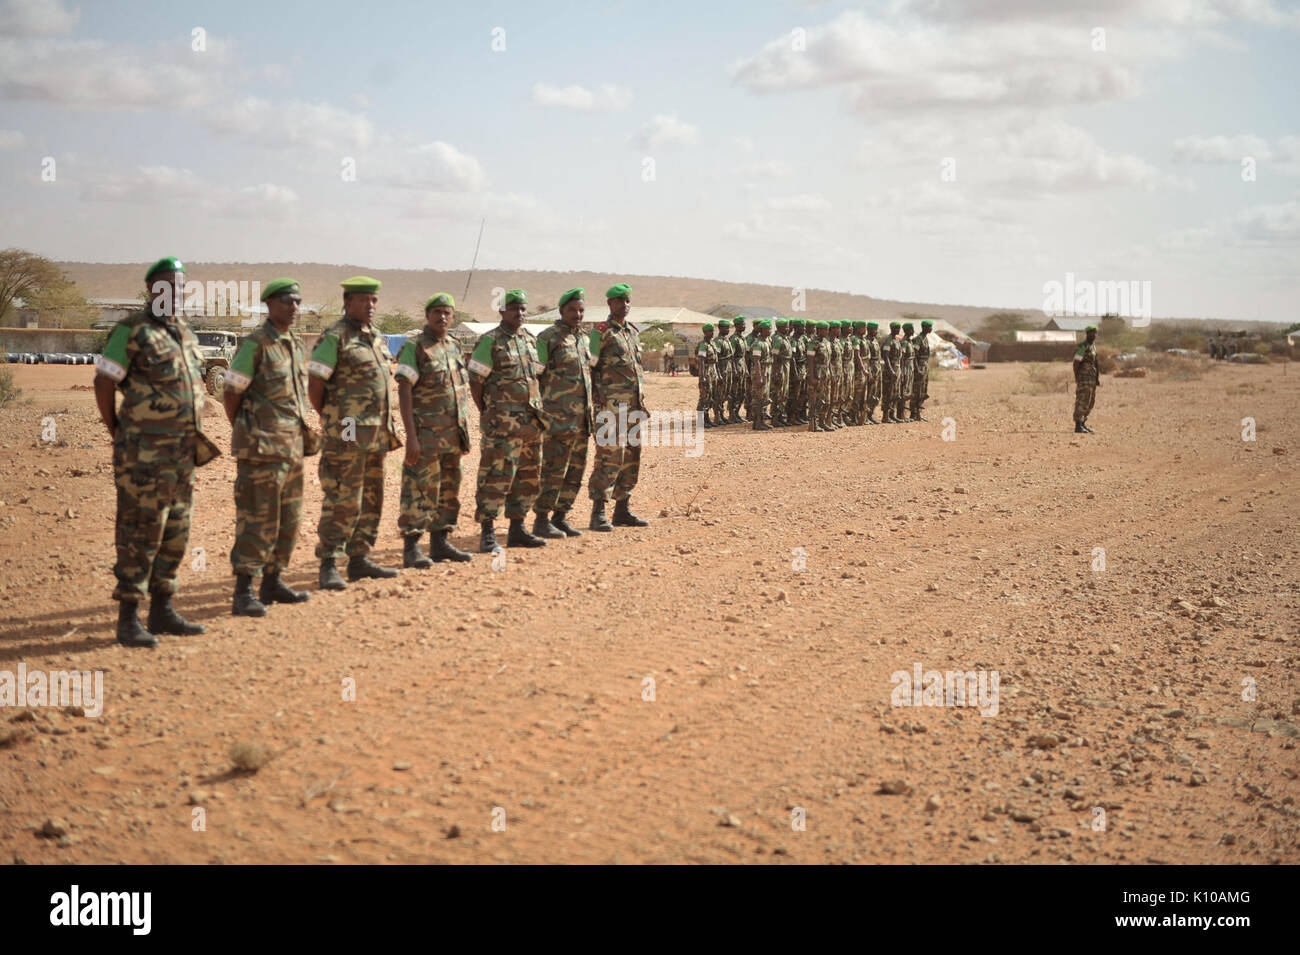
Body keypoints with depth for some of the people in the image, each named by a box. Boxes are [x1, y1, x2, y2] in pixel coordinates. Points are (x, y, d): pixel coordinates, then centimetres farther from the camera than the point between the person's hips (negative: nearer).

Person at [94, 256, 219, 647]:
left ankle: (162, 611, 20)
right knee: (139, 535, -6)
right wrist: (119, 436, -4)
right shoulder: (131, 331, -9)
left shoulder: (186, 335, 14)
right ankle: (128, 621, -1)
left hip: (182, 452, 8)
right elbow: (103, 383, -9)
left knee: (174, 534, 11)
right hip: (144, 453, -8)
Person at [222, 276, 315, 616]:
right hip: (263, 448, -8)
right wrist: (245, 435, -3)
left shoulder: (298, 346, 14)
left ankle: (272, 582, 24)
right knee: (257, 520, -8)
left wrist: (302, 434, 16)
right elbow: (230, 391, -10)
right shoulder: (255, 344, -11)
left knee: (289, 519, 13)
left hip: (293, 445, 8)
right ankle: (243, 593, -4)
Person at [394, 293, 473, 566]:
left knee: (449, 491, 11)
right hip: (426, 433, -7)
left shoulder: (455, 347, 14)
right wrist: (411, 436, -20)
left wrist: (465, 431, 14)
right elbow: (404, 391, -13)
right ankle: (411, 548, -3)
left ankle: (440, 543, 20)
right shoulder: (414, 347, -7)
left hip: (453, 434, 7)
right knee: (420, 491, -7)